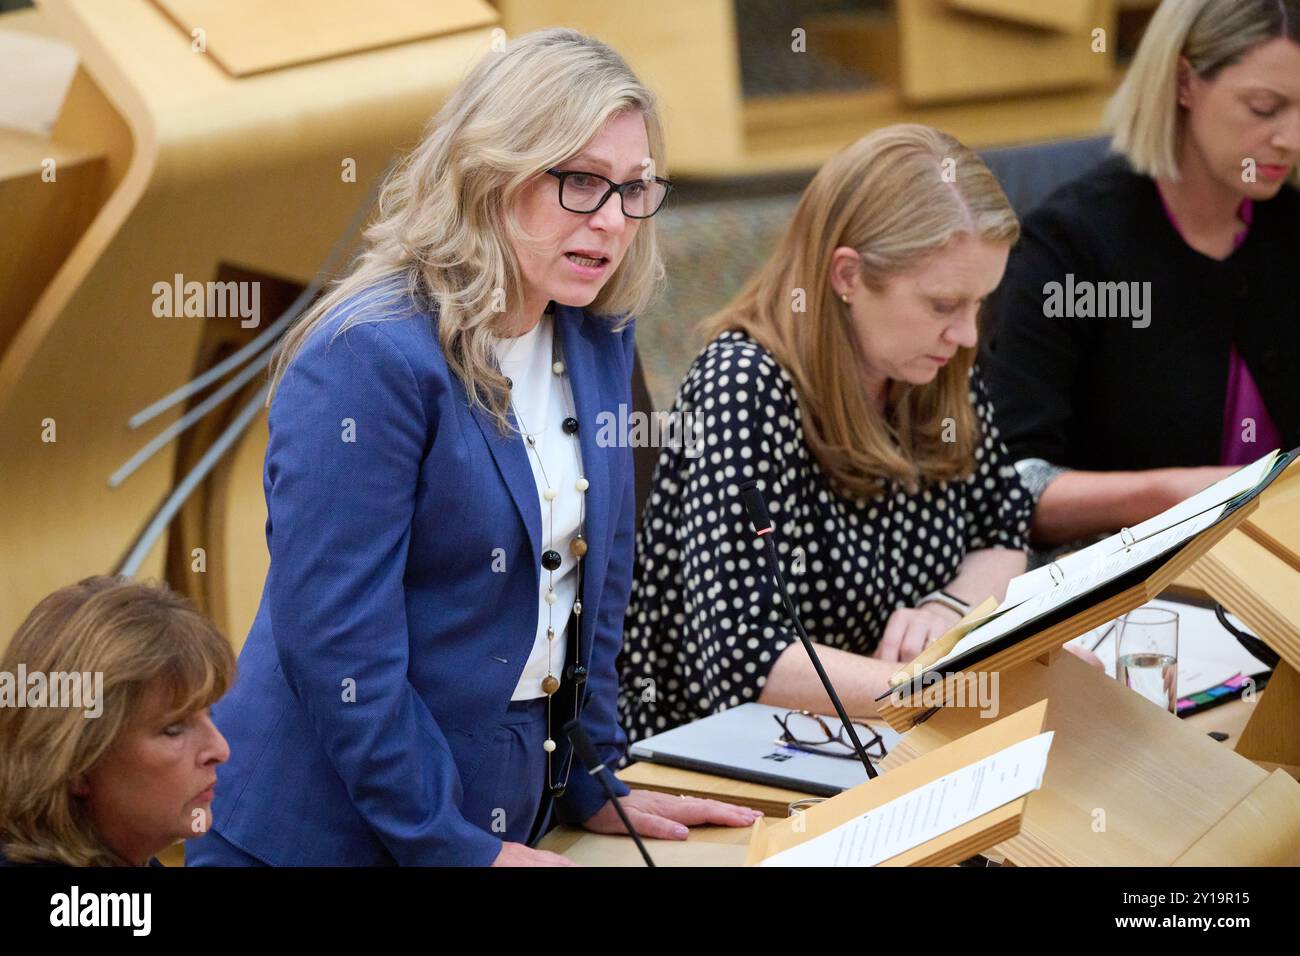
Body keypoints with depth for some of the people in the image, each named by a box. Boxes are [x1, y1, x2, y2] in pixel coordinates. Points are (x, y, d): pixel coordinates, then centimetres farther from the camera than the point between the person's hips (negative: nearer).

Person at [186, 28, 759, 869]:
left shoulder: (597, 341, 2)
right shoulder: (369, 359, -20)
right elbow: (337, 642, -22)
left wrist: (593, 789, 9)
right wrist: (454, 848, -20)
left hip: (509, 820, 7)